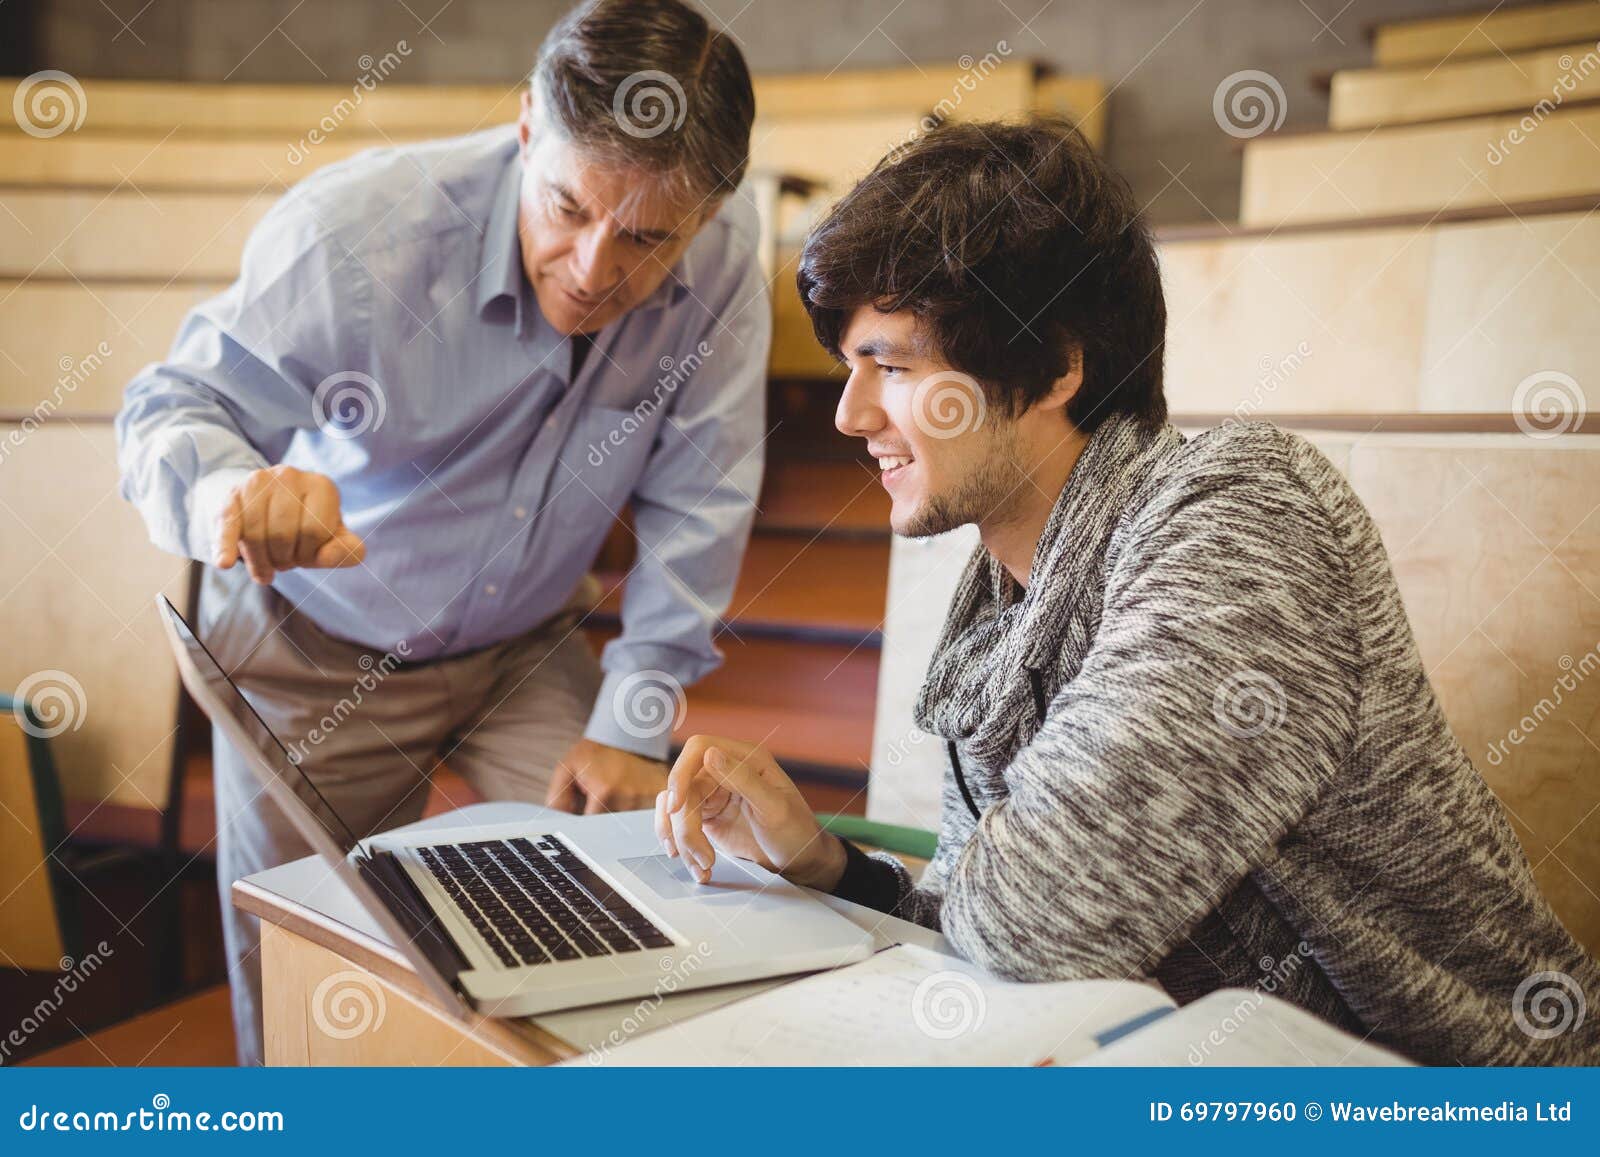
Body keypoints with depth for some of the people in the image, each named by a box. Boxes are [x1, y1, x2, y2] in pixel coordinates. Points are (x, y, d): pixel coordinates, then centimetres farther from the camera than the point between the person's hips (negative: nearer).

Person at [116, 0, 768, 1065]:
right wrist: (237, 490, -48)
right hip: (319, 648, -1)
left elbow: (697, 500, -14)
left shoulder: (722, 256, -20)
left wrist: (631, 722, -14)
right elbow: (178, 407, -22)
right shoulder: (356, 228, -27)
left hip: (527, 646, 2)